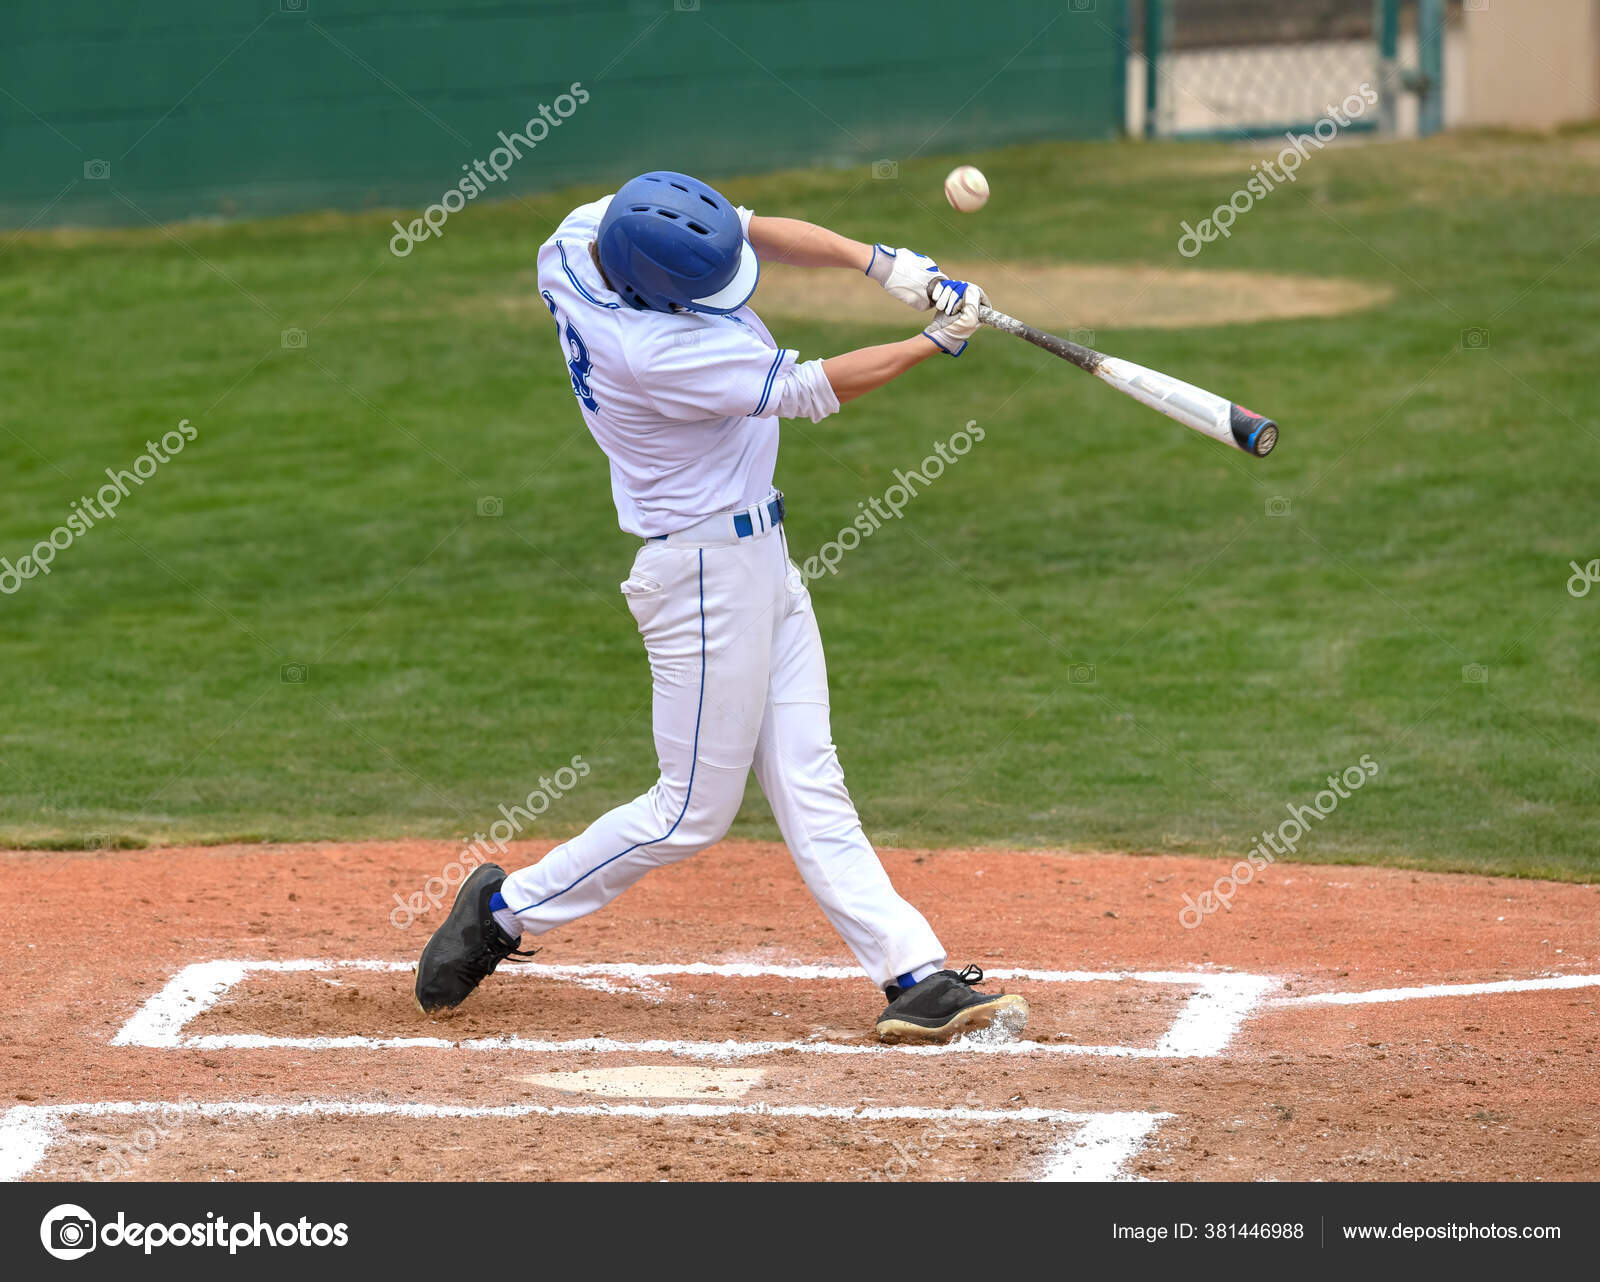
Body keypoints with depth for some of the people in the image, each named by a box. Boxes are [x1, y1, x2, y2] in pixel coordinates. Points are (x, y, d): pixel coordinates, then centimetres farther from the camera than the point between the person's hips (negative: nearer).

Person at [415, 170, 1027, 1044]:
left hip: (754, 553, 9)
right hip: (709, 569, -9)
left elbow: (751, 232, 3)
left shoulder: (584, 233, -7)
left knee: (807, 783, 7)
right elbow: (812, 391, -21)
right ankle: (504, 910, 17)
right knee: (694, 810, 3)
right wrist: (936, 342, -9)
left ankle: (913, 974, 7)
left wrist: (875, 261, -12)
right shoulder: (651, 351, -31)